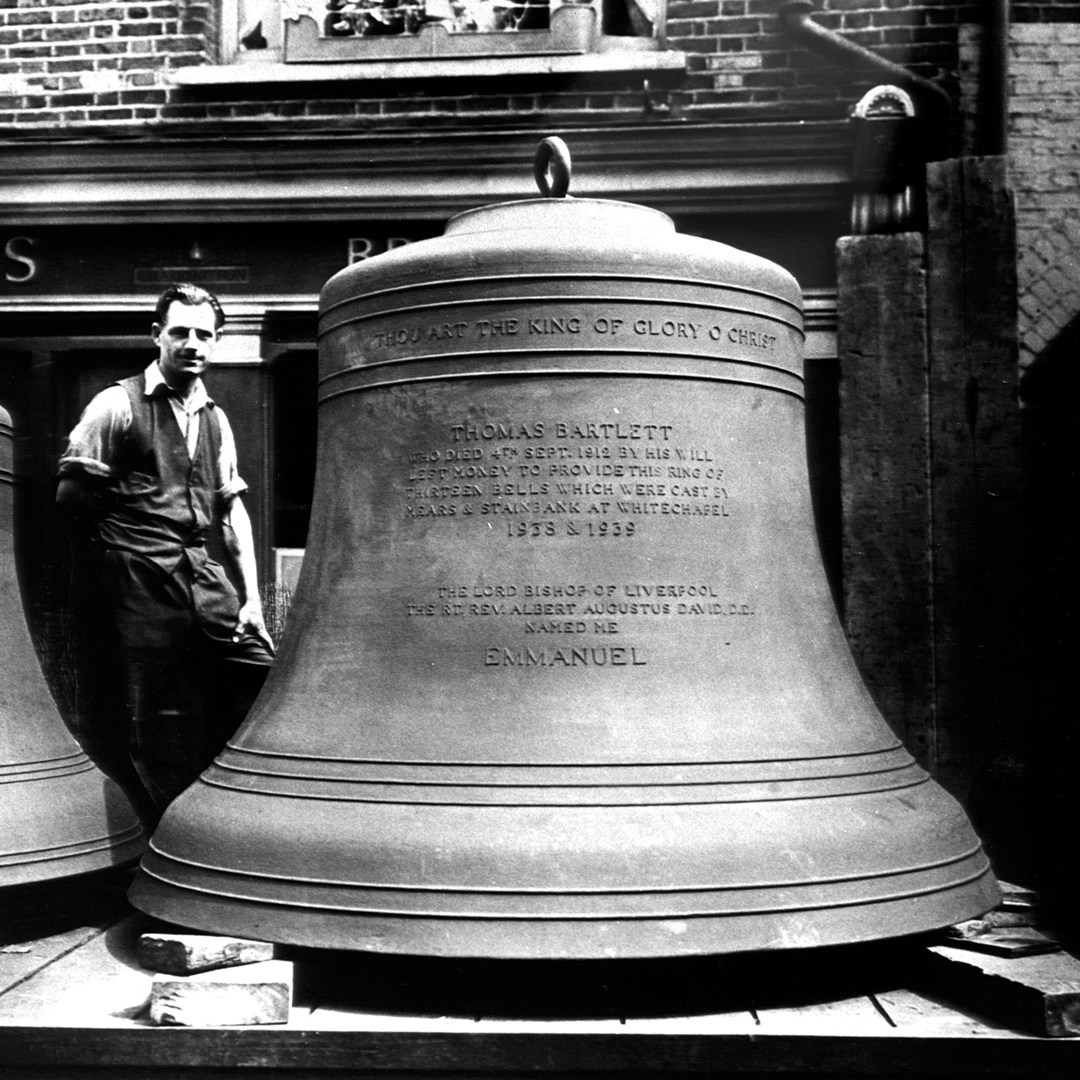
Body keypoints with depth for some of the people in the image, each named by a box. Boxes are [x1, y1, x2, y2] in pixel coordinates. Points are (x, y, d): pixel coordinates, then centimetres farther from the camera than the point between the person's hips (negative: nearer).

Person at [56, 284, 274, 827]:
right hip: (139, 584, -5)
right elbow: (71, 497, -2)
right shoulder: (118, 405, -2)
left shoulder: (214, 419, 15)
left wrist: (251, 596, 8)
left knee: (265, 675, -3)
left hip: (205, 577, 5)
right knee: (159, 723, -1)